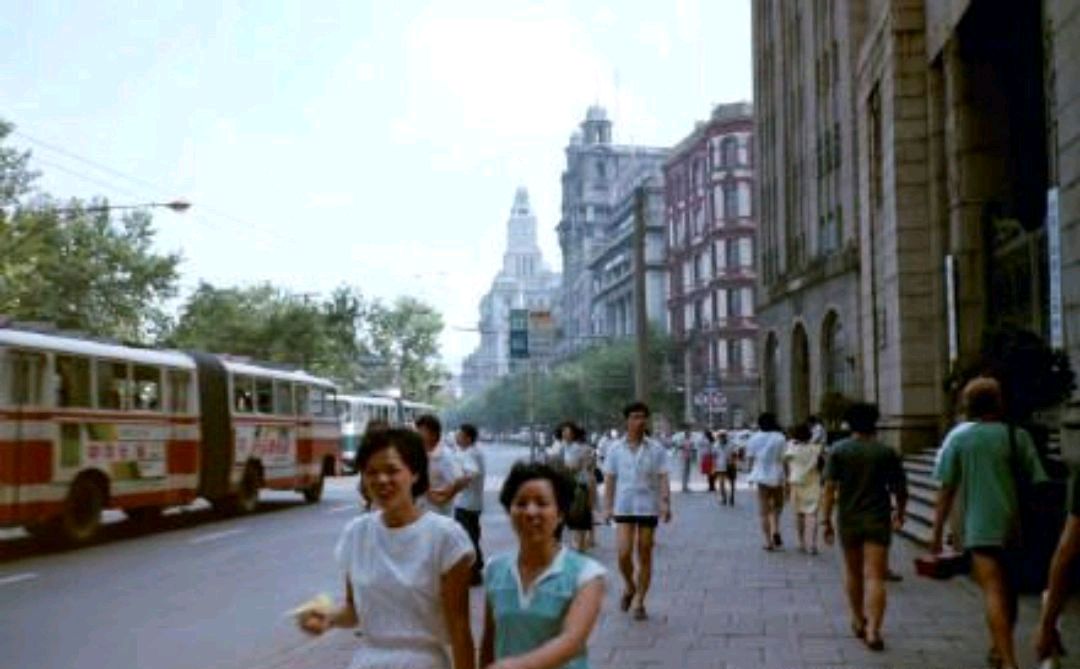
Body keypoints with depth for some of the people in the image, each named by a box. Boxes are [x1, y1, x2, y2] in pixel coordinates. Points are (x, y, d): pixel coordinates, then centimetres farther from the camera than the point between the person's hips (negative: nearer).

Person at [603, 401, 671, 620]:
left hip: (648, 507, 0)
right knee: (623, 554, -10)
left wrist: (666, 503, -15)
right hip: (624, 508, 0)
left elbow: (663, 478, -2)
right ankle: (629, 587, 19)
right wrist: (607, 506, 0)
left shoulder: (656, 449, 2)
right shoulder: (616, 449, 4)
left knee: (645, 557, 4)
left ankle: (639, 602, 15)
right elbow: (609, 479, 6)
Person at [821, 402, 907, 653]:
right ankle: (873, 631, -14)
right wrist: (899, 513, 22)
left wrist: (826, 520, -5)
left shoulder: (838, 451, -3)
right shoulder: (887, 452, -1)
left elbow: (830, 488, -9)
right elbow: (900, 488, 5)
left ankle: (858, 621, 32)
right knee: (875, 577, -4)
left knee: (853, 571, 19)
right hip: (878, 520, -1)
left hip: (848, 520, 1)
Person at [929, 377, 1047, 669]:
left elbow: (947, 489, -3)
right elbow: (1038, 483, -1)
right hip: (1015, 526, 3)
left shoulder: (959, 438, -2)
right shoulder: (1018, 436, 1)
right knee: (1008, 591, 19)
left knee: (994, 593, -7)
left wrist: (937, 531, 2)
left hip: (981, 528, -3)